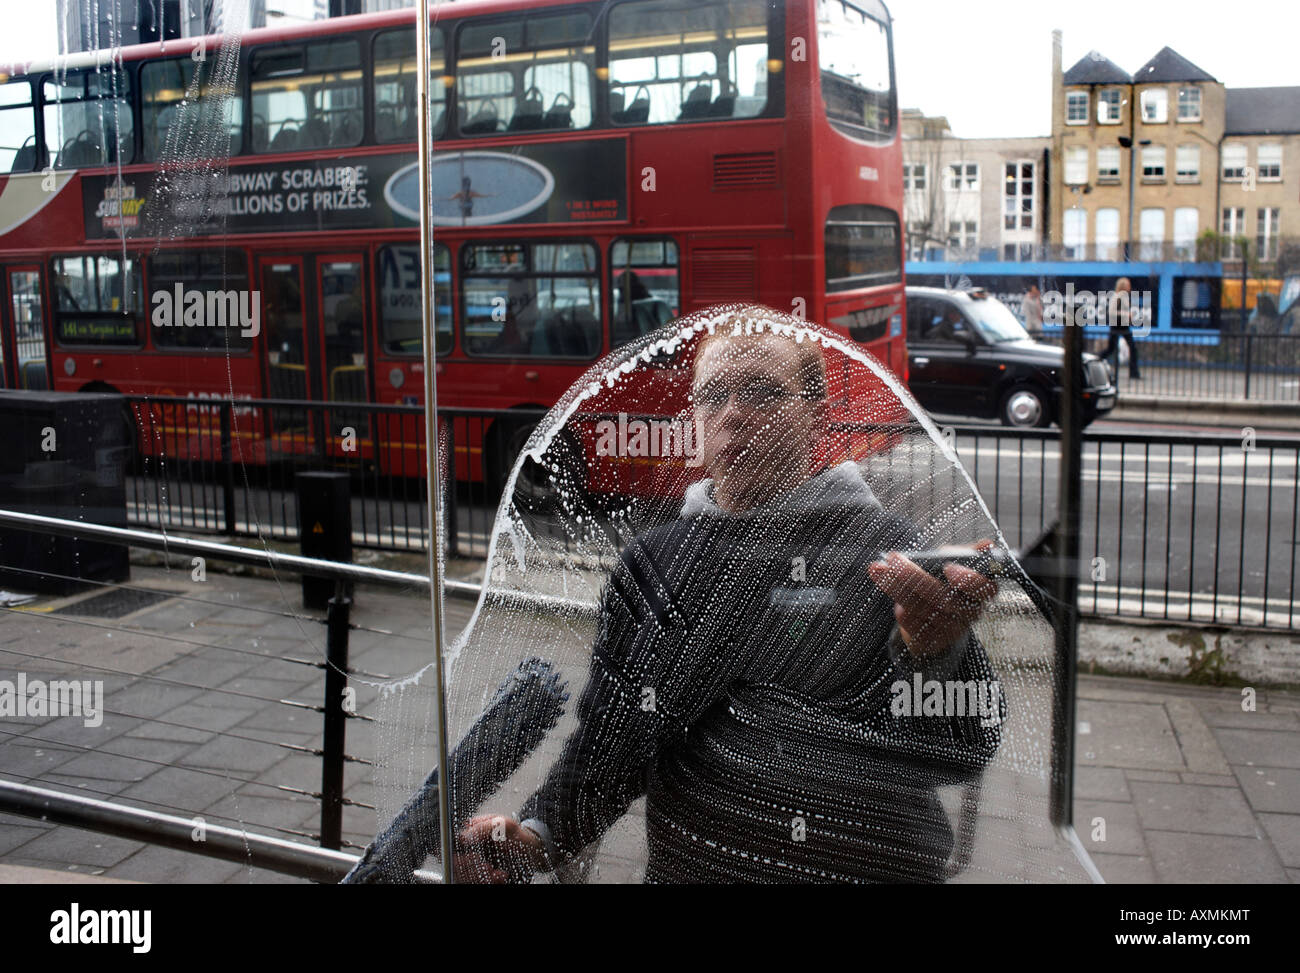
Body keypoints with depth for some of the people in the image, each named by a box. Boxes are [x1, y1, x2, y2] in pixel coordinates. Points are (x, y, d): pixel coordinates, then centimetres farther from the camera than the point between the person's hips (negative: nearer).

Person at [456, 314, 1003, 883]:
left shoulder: (888, 552, -3)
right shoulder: (653, 563, 8)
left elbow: (964, 751, -10)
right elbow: (612, 747, 6)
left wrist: (933, 653, -29)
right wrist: (539, 836, -10)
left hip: (879, 866, -2)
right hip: (688, 867, 2)